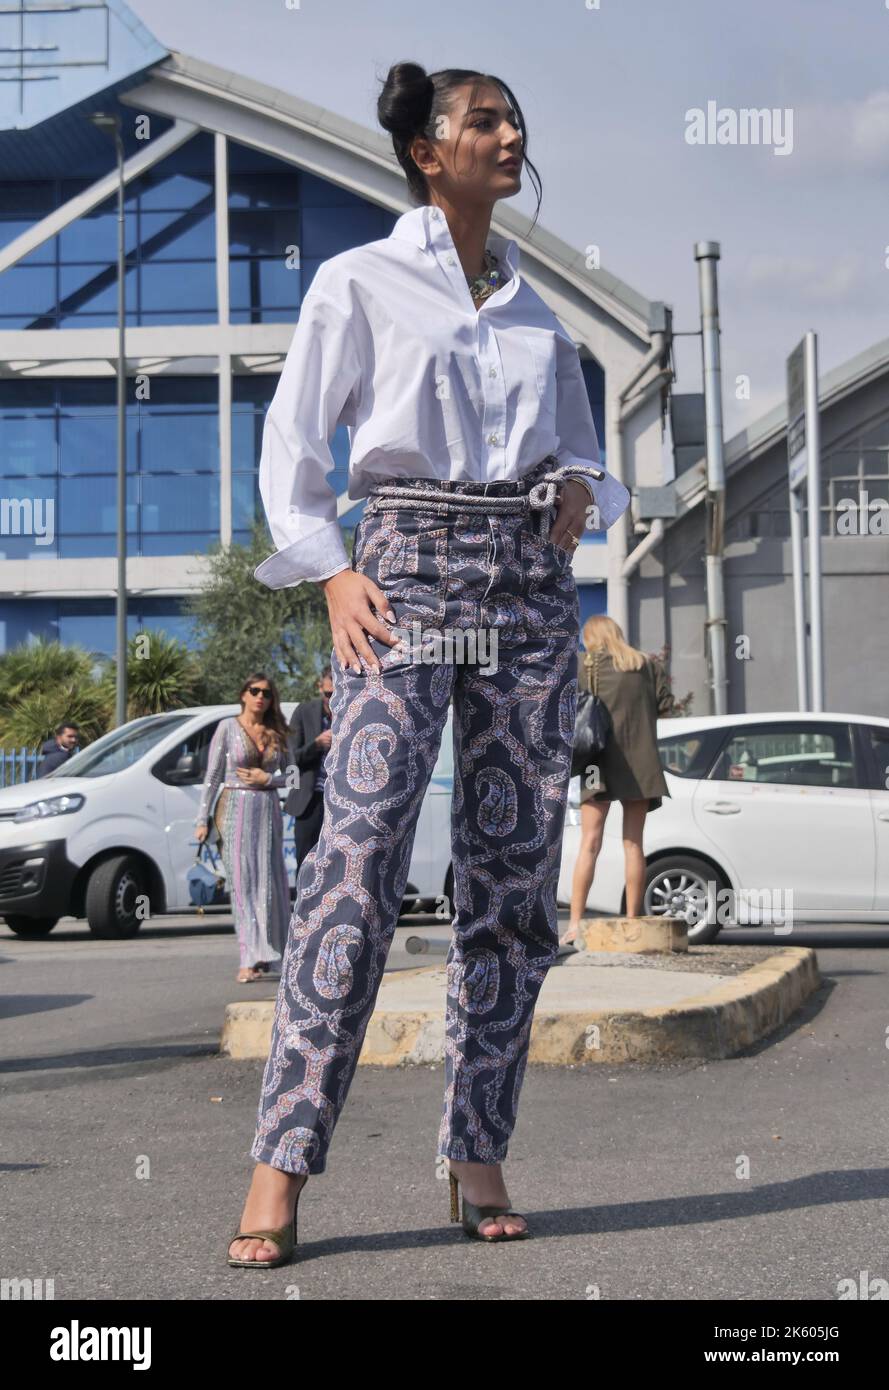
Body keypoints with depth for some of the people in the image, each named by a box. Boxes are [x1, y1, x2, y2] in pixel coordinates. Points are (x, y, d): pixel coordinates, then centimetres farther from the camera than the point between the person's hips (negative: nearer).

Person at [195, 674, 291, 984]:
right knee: (242, 881, -9)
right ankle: (250, 960, -15)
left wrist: (267, 779, -8)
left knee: (268, 881, 2)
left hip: (268, 810, 4)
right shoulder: (228, 727, 0)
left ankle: (262, 955, 13)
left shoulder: (276, 733, 9)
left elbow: (290, 774, 13)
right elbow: (212, 775, -1)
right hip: (235, 807, -4)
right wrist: (202, 819, -5)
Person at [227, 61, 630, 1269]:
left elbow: (581, 451, 25)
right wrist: (332, 574, -8)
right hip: (407, 568, -5)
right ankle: (282, 1163, -14)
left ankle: (479, 1154, 7)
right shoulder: (358, 283, 7)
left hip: (532, 586, 5)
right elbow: (292, 446, 5)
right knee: (360, 853, -16)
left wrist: (580, 493, 2)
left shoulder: (537, 311, 20)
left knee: (514, 873, 0)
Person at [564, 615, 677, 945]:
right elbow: (666, 703, 4)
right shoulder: (647, 664, 12)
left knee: (589, 844, -4)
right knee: (633, 844, 8)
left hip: (602, 760, -3)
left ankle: (575, 924, -9)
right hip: (640, 763, 3)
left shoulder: (591, 665, 3)